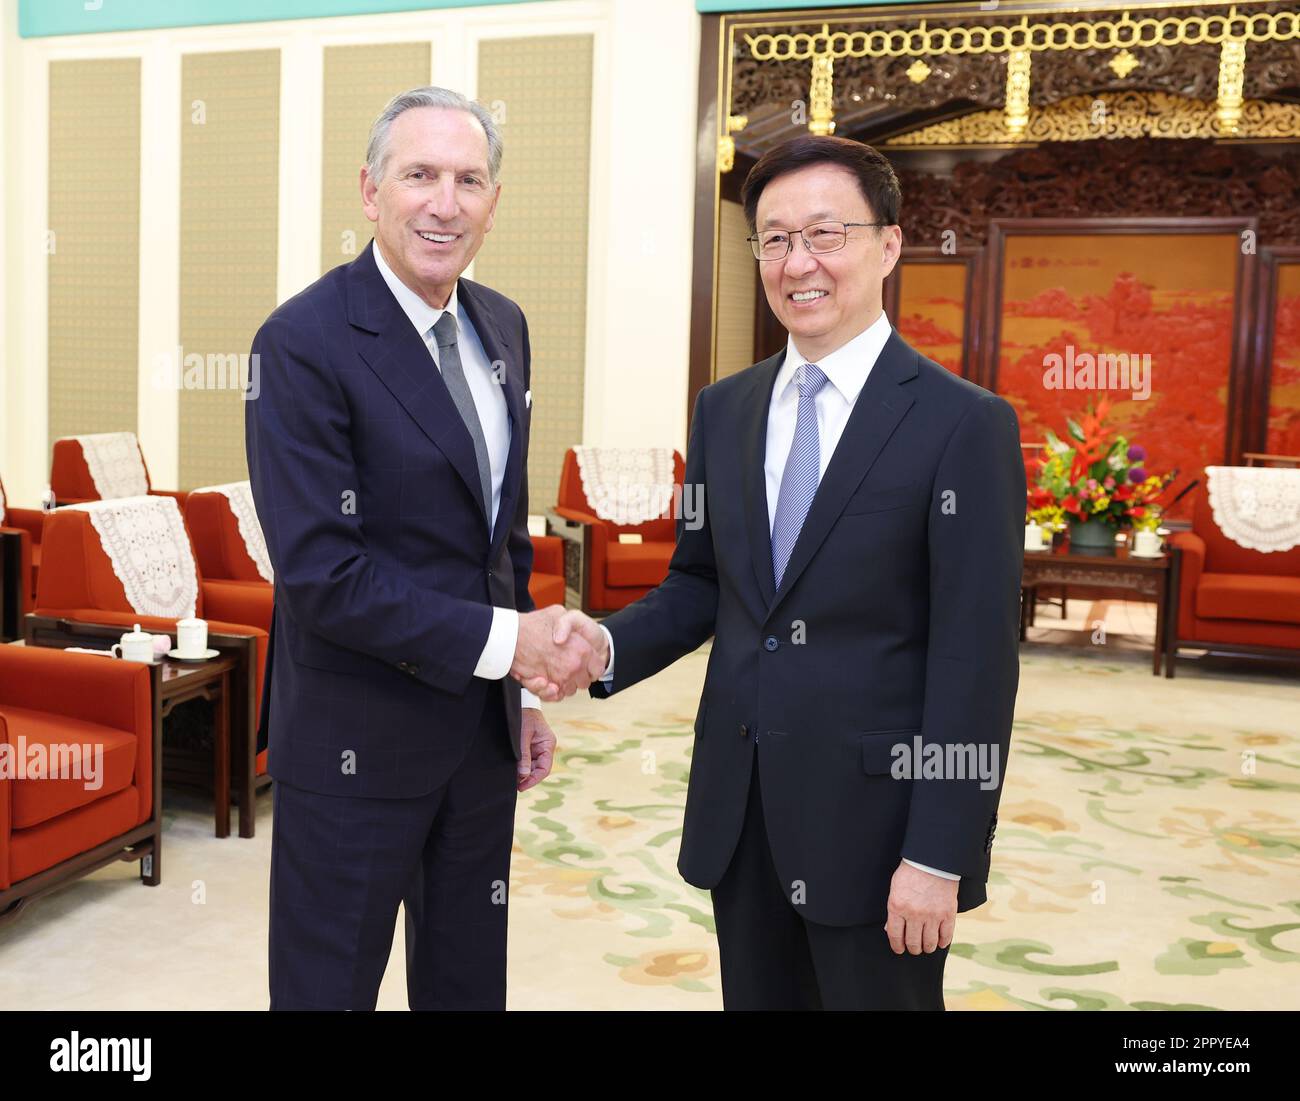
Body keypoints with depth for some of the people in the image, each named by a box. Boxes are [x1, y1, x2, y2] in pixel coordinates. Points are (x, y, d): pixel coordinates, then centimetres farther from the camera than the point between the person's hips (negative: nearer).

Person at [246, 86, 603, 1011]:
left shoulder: (504, 327, 5)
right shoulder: (303, 342, -17)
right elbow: (321, 573, -23)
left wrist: (523, 689, 12)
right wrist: (503, 640, -21)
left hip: (483, 726, 7)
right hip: (358, 741, -6)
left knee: (470, 981, 21)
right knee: (331, 985, 12)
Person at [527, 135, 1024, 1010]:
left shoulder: (965, 424, -11)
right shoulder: (723, 410, 6)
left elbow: (975, 658, -13)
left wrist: (941, 856, -15)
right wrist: (608, 644, -7)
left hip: (873, 816, -5)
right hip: (737, 809, 5)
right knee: (755, 998, 18)